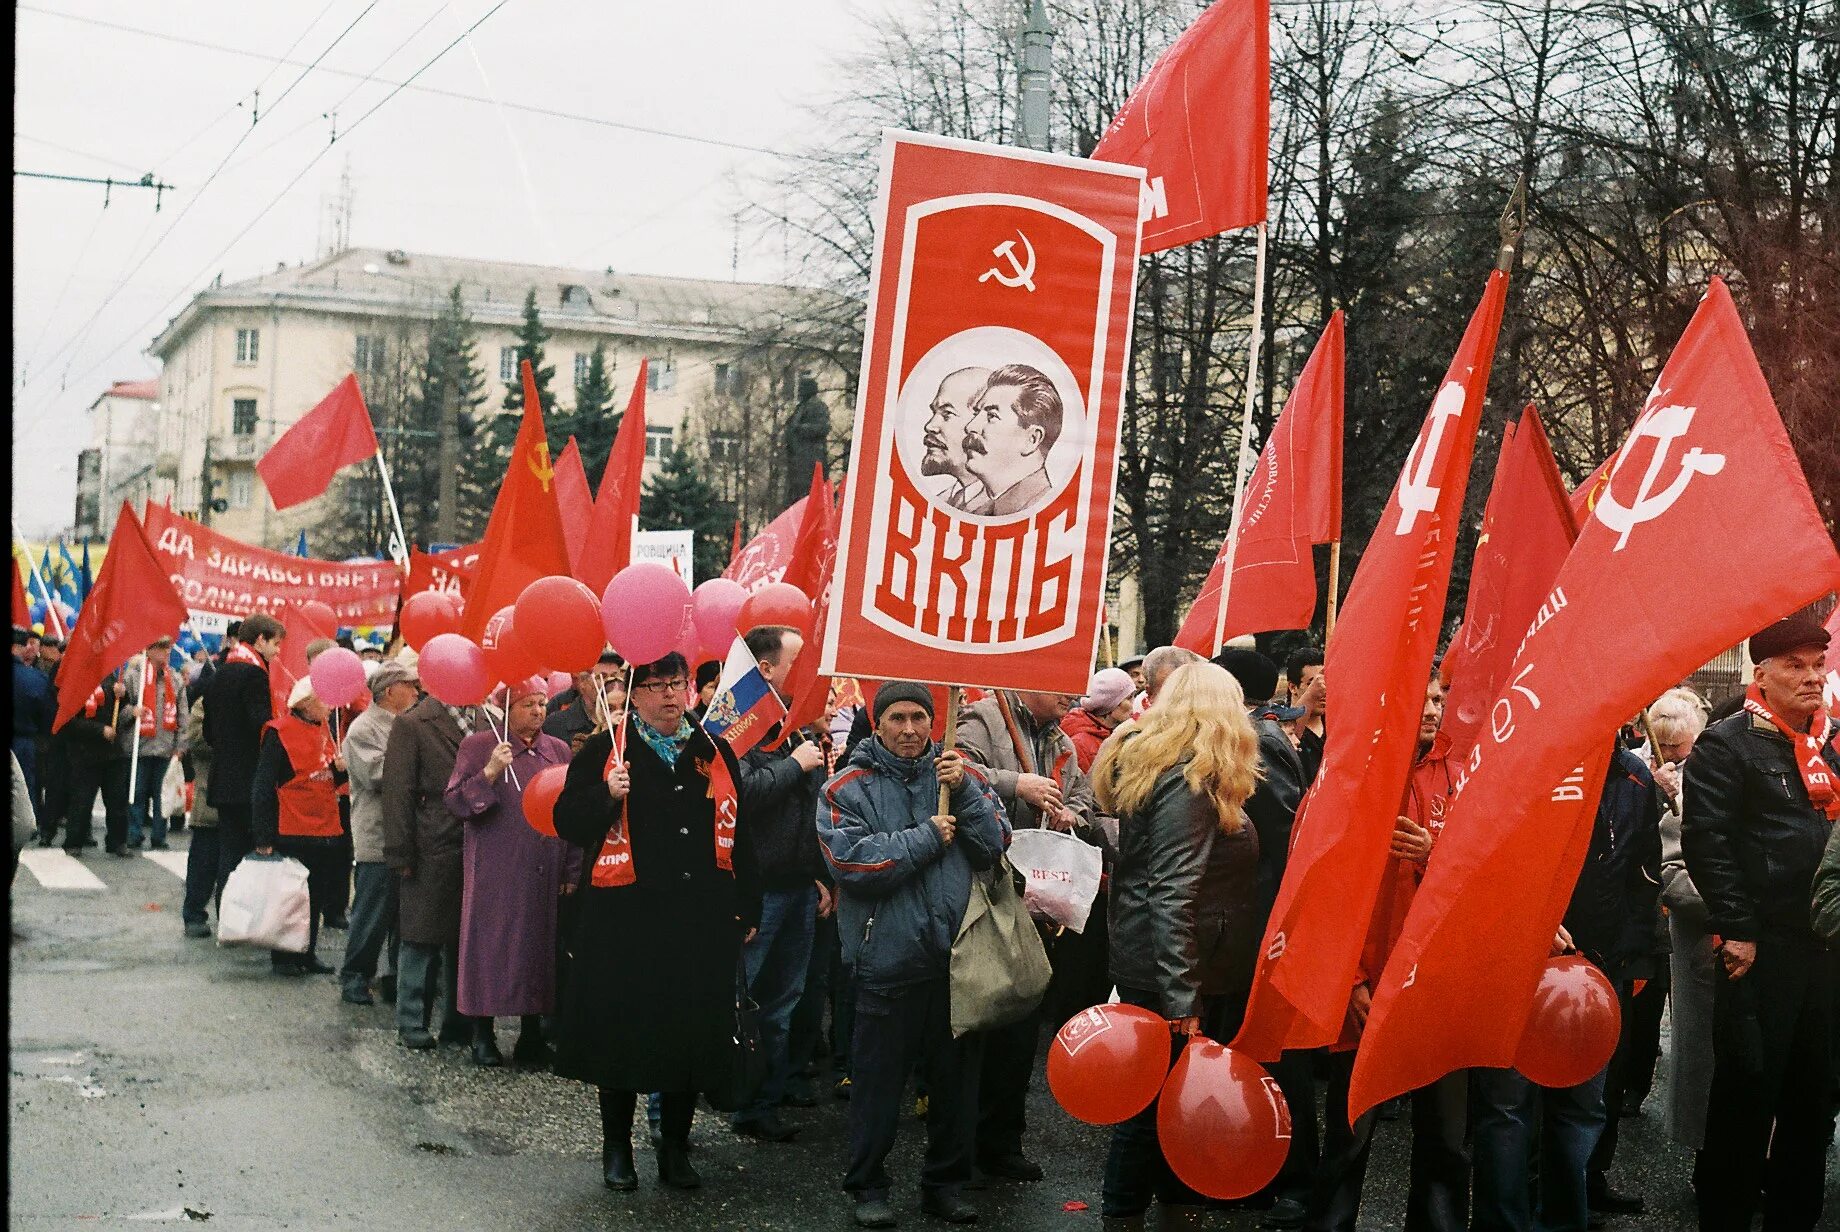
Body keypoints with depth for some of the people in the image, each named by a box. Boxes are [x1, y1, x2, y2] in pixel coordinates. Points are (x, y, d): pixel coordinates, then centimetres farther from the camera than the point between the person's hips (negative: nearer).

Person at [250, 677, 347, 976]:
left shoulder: (323, 731, 11)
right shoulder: (280, 733, -11)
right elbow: (262, 786, -12)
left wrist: (339, 768, -4)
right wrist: (263, 837, -14)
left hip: (324, 830, 7)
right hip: (291, 833, -7)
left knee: (317, 898, 11)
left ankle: (306, 954, 21)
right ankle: (282, 958, 13)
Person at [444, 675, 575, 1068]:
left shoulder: (558, 750, 10)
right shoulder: (478, 746, 1)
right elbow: (456, 803, -7)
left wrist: (572, 869, 6)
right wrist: (489, 773, -22)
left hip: (547, 874, 3)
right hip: (495, 873, -3)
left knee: (539, 948, 5)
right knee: (492, 945, -1)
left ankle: (532, 1034, 15)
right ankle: (483, 1034, 11)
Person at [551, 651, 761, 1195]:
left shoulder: (715, 753, 11)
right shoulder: (605, 750, 1)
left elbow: (738, 836, 14)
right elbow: (567, 822, -4)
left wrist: (747, 909, 11)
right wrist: (607, 794, -22)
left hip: (702, 922, 3)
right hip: (626, 919, -3)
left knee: (692, 1032, 7)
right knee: (623, 1030, 4)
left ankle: (676, 1148, 22)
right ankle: (617, 1146, 21)